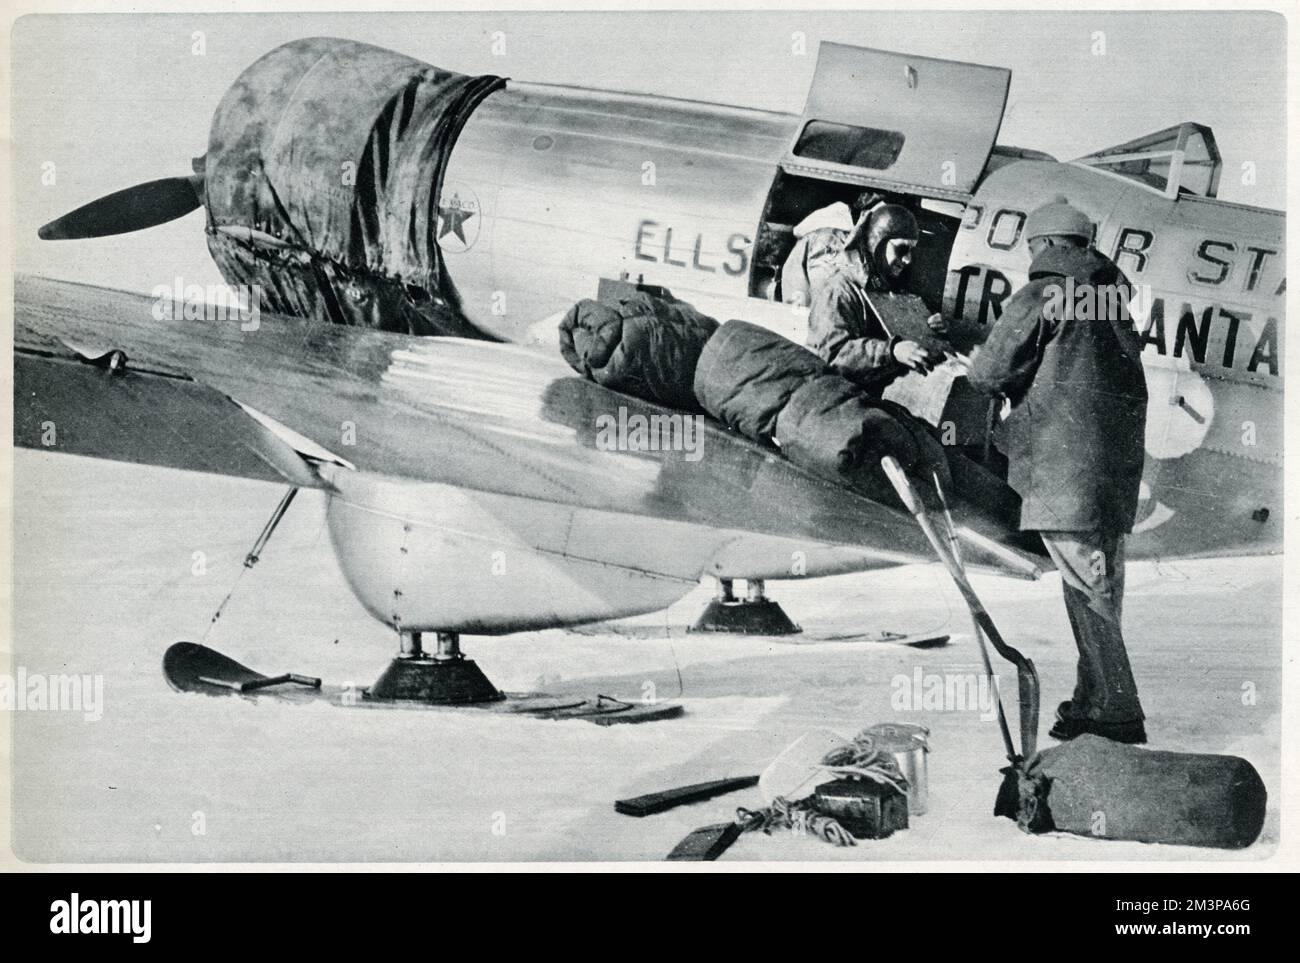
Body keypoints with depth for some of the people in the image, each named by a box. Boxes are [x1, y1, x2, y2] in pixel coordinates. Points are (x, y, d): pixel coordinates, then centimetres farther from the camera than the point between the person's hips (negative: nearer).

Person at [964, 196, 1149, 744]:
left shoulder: (1039, 297, -7)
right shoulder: (1112, 295, 14)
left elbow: (988, 374, -8)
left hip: (1065, 468, -7)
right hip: (1117, 465, 7)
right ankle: (1094, 701, 22)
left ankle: (1118, 715, -4)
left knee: (1087, 591, -5)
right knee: (1101, 591, 14)